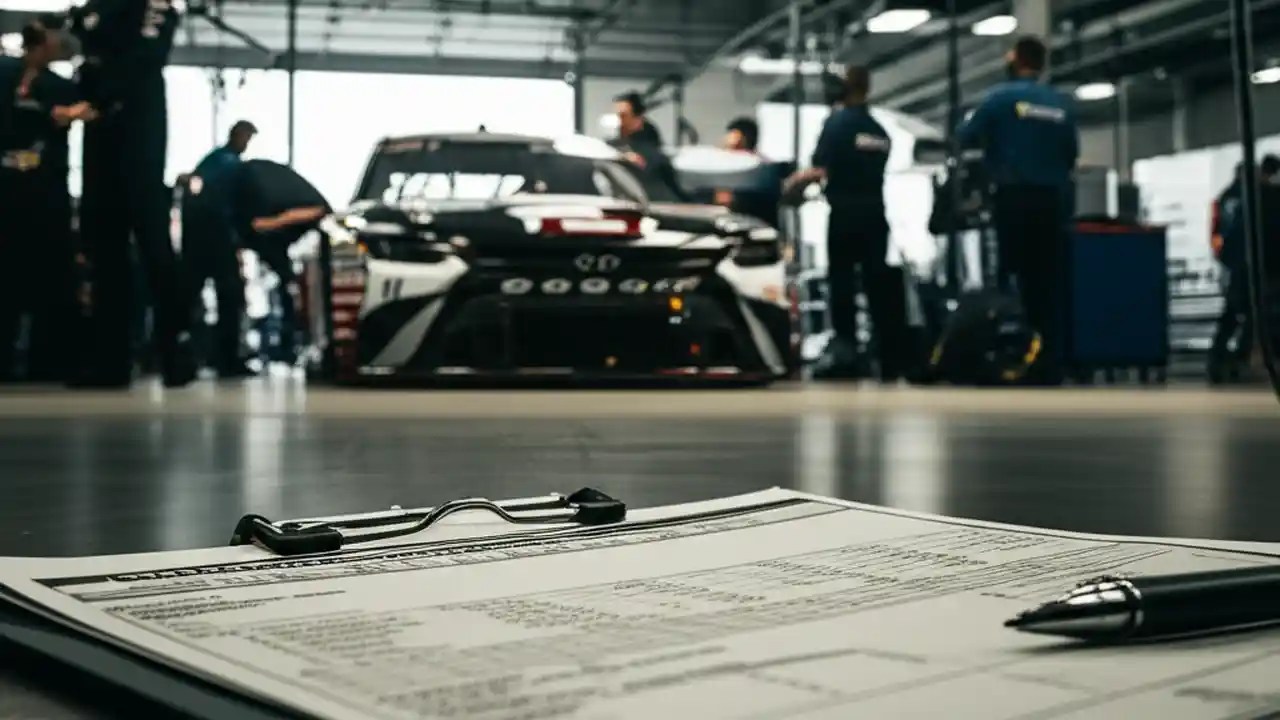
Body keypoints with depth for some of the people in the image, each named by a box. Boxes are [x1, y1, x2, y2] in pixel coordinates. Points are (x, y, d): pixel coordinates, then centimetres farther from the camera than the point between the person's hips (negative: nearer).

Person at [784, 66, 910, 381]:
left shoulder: (837, 121, -7)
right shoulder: (880, 131, 12)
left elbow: (822, 169, -16)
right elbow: (872, 170, 15)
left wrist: (797, 179, 2)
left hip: (845, 213, -5)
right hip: (874, 213, 5)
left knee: (841, 281, 2)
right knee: (878, 283, 8)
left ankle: (843, 353, -3)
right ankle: (891, 359, 10)